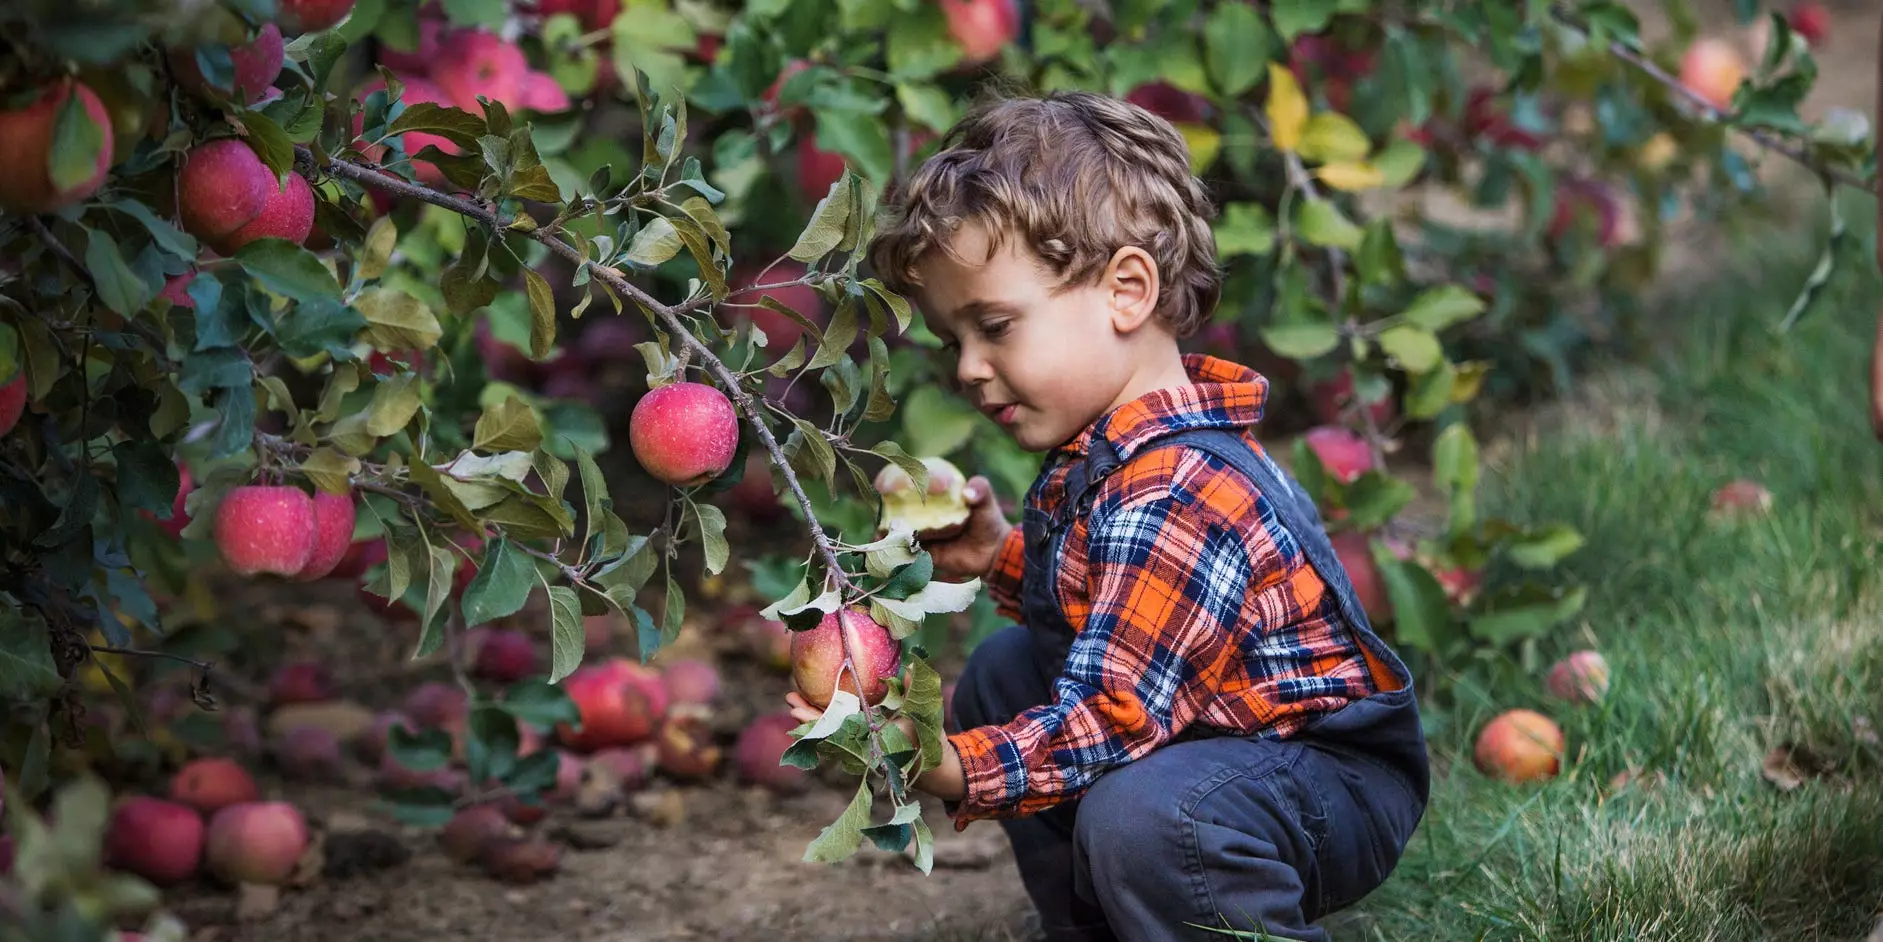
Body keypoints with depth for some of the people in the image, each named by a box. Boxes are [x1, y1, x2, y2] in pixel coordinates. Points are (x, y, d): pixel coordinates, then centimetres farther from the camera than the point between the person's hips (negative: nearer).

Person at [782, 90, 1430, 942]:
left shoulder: (1176, 503, -28)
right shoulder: (1108, 449, 3)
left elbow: (1105, 725, -31)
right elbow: (1094, 604, 19)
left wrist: (938, 770, -33)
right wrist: (1001, 556, 2)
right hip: (1209, 731, 11)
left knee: (1136, 815, -38)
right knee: (1004, 672, 17)